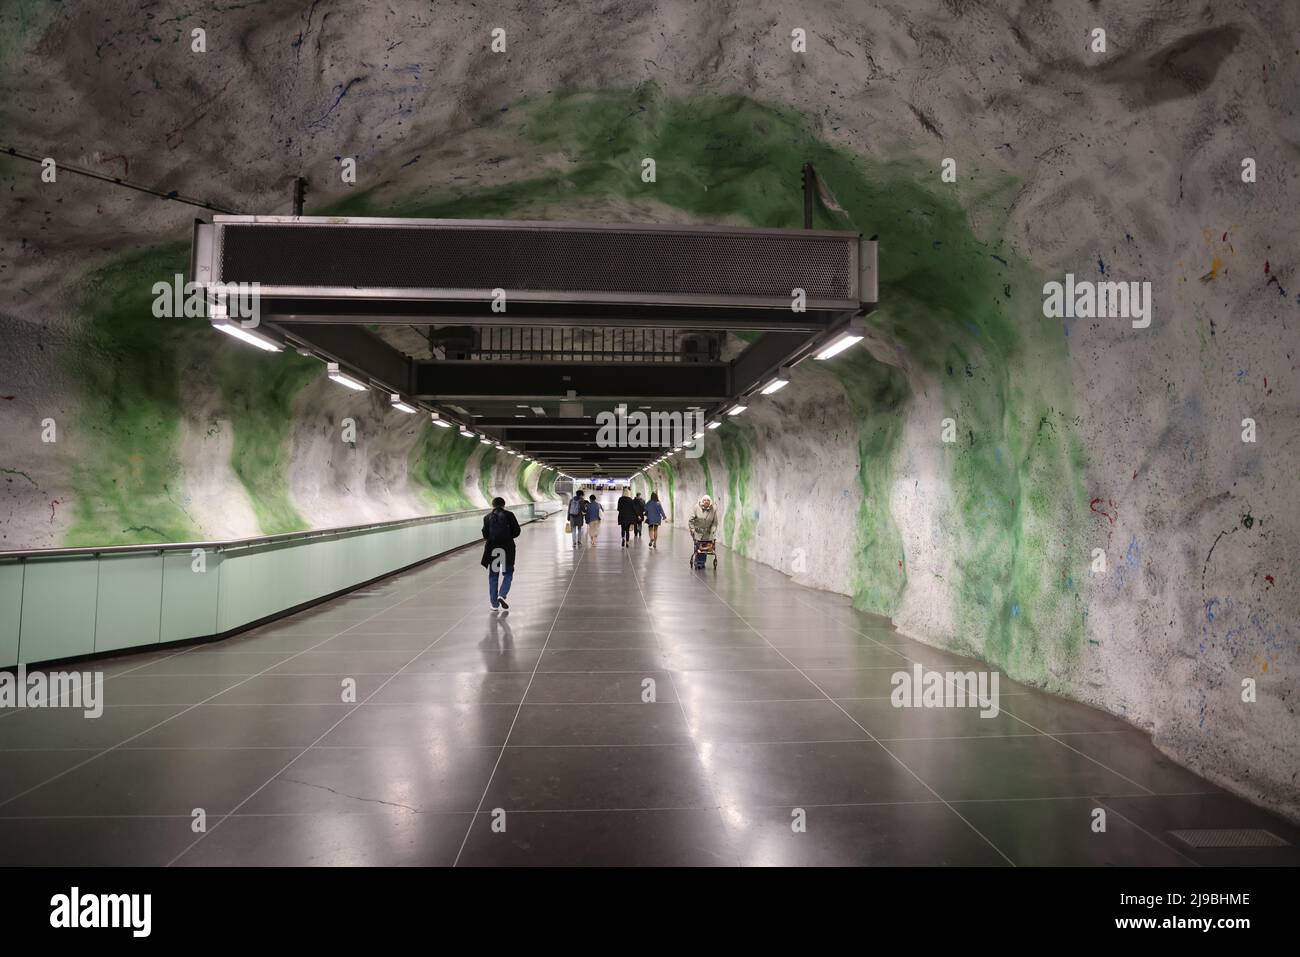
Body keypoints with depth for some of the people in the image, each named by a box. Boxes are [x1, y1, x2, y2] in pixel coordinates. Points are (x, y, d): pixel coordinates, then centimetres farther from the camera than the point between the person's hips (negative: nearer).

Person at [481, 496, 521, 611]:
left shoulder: (487, 517, 1)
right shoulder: (509, 515, -2)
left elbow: (485, 534, -7)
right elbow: (516, 531, -4)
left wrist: (489, 539, 13)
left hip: (492, 549, 2)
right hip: (507, 548, -2)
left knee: (493, 576, 11)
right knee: (508, 573, 12)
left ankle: (494, 603, 13)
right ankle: (502, 595, -9)